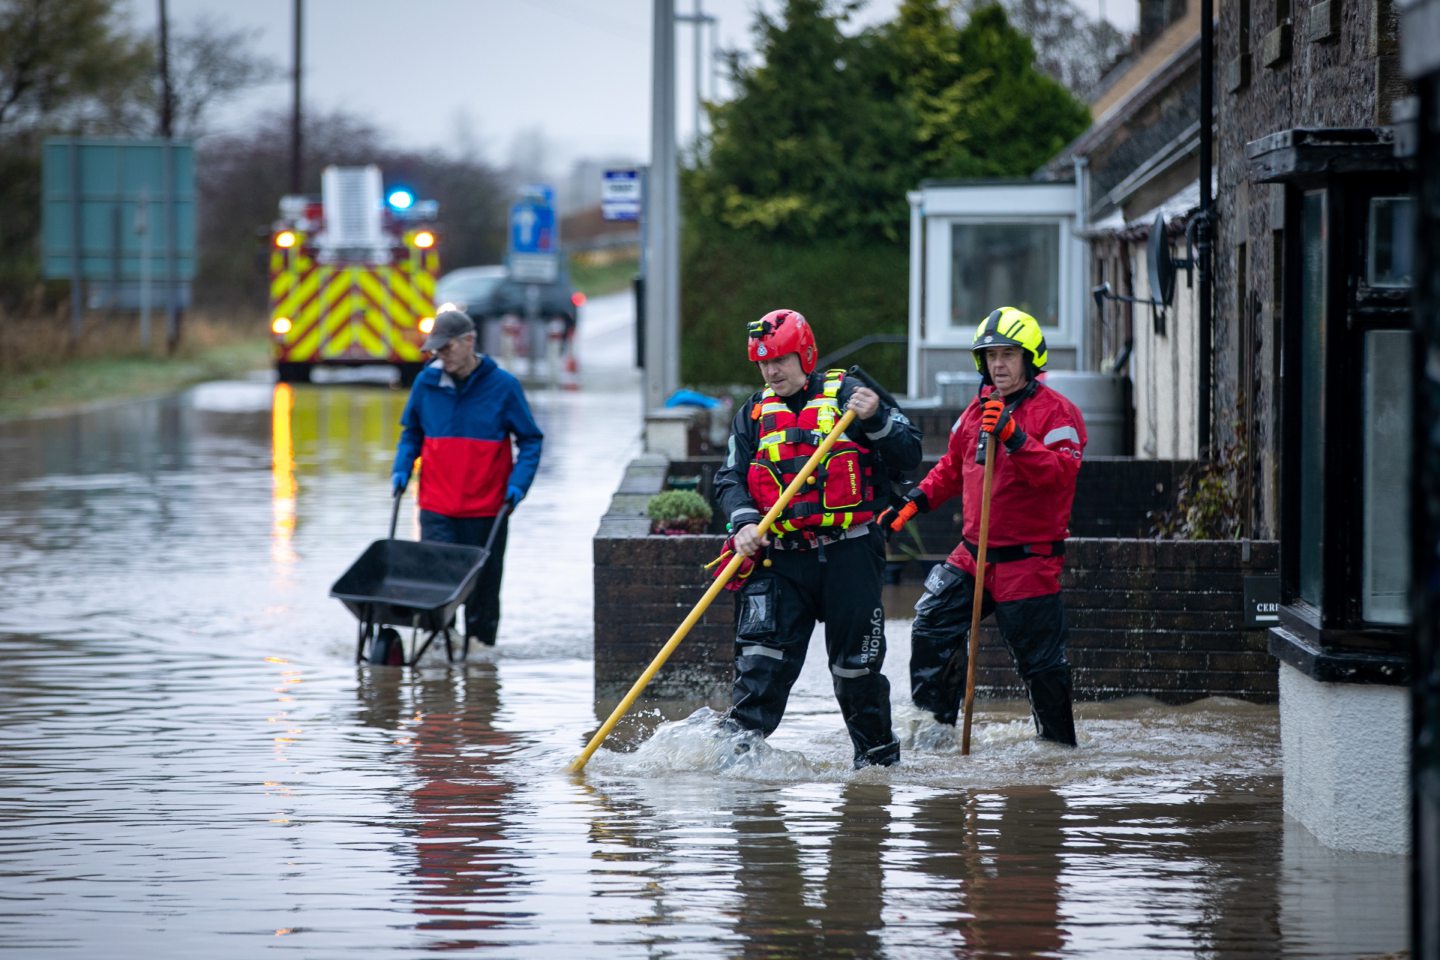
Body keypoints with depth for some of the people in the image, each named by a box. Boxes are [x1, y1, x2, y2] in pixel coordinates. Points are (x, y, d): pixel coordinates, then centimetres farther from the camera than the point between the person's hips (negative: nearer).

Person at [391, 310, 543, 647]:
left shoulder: (503, 386, -5)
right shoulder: (427, 382, 3)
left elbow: (531, 441, 2)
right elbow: (411, 433, 17)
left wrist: (518, 483, -11)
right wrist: (402, 468, 1)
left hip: (486, 508, -1)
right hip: (436, 506, 1)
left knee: (483, 582, 6)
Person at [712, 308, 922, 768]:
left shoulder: (847, 394, 2)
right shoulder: (754, 414, 12)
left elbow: (908, 455, 0)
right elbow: (730, 480, 6)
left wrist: (875, 419, -17)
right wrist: (744, 523, -13)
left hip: (849, 555, -2)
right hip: (781, 558, 2)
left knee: (855, 661, 5)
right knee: (762, 655, -12)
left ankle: (877, 749, 21)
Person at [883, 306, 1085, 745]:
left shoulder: (1056, 412, -8)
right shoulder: (979, 409, 13)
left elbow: (1060, 470, -23)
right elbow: (952, 468, 25)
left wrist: (1014, 437, -32)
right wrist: (915, 502, 14)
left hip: (1029, 558, -7)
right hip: (974, 552, 7)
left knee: (1040, 657, -2)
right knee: (932, 625, 2)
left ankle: (1058, 740, 11)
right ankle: (933, 719, 12)